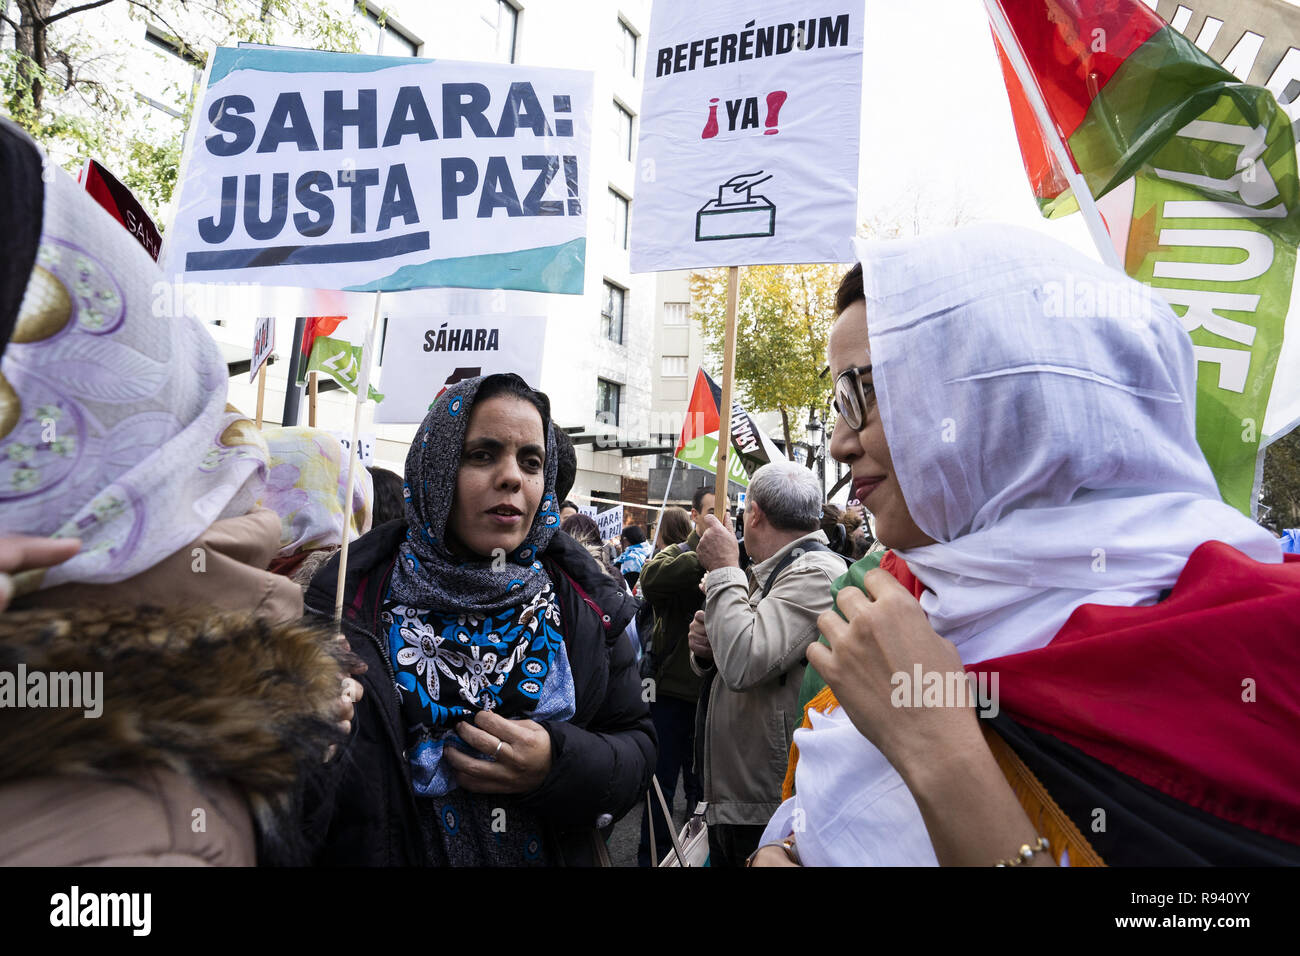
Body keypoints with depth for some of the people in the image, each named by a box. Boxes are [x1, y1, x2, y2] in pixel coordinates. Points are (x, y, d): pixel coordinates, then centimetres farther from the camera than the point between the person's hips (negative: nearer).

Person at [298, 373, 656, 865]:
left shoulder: (581, 601, -8)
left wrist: (559, 765, -23)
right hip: (395, 851, -1)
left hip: (554, 850, 1)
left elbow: (636, 745, -6)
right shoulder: (353, 597, -13)